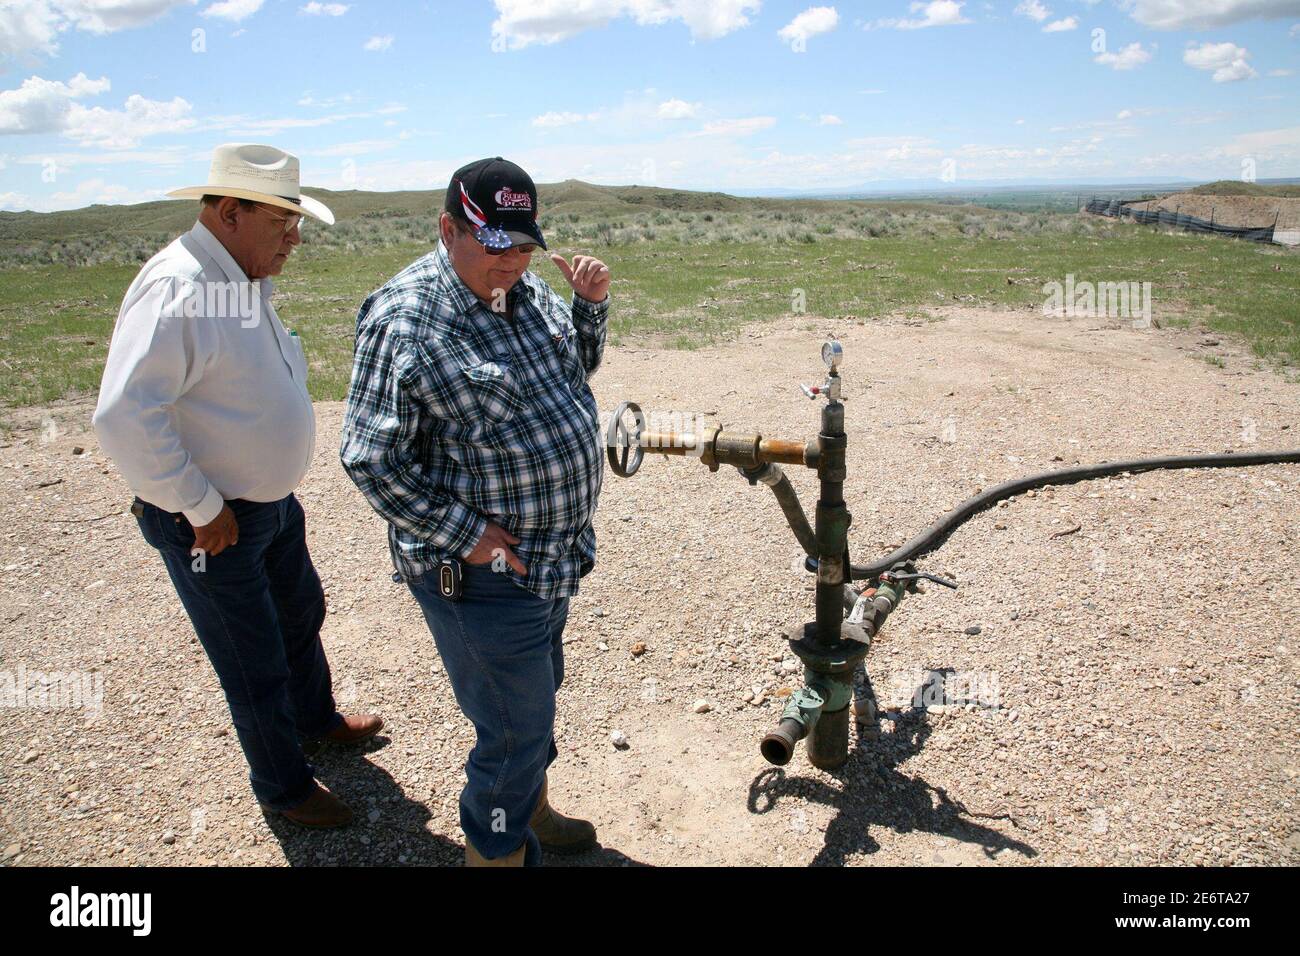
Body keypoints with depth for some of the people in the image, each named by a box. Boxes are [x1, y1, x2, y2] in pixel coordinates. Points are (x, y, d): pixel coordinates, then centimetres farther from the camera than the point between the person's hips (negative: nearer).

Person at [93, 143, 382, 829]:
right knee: (256, 665, 7)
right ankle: (284, 786, 30)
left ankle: (315, 716, 53)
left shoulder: (241, 281, 6)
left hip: (272, 501, 9)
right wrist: (200, 509, -23)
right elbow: (123, 418, -33)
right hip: (211, 526, -9)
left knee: (301, 613, 27)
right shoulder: (176, 289, -26)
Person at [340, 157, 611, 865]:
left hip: (555, 554, 9)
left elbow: (577, 367, 20)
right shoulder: (405, 319, -21)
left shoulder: (525, 289, 3)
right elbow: (369, 459, -20)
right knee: (517, 727, 5)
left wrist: (591, 303, 1)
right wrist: (466, 533, -21)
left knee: (539, 693, 26)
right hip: (485, 571, -8)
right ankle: (497, 849, 33)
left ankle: (528, 808, 51)